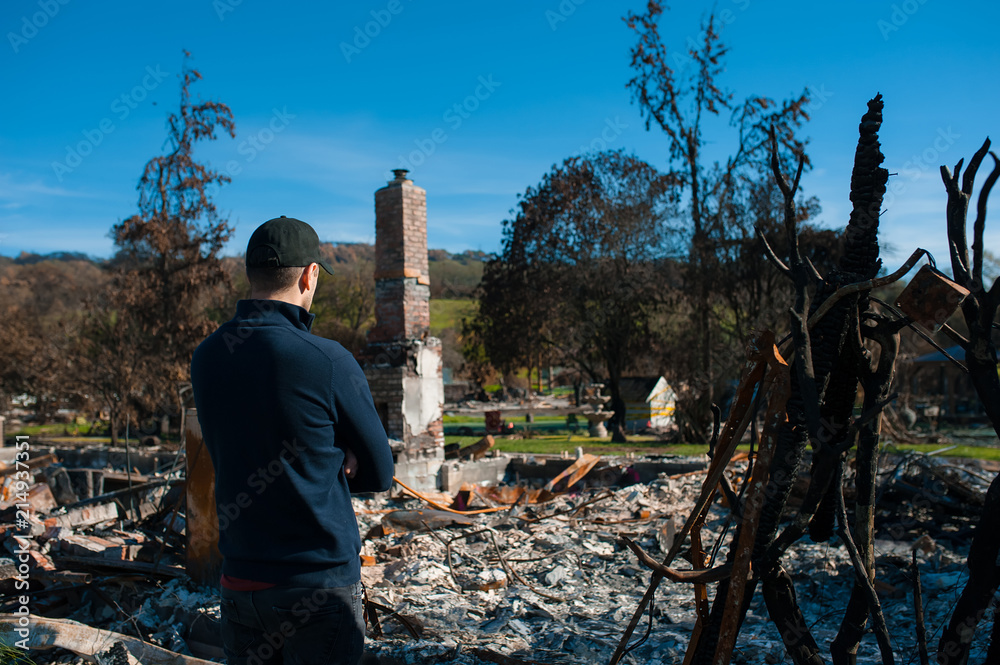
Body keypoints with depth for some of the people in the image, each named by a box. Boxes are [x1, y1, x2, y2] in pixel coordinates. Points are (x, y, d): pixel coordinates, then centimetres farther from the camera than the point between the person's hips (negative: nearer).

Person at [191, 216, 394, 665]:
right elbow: (379, 474, -7)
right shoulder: (327, 361, -18)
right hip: (322, 582, -5)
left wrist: (330, 459, 1)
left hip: (240, 579, 6)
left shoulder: (205, 359, 0)